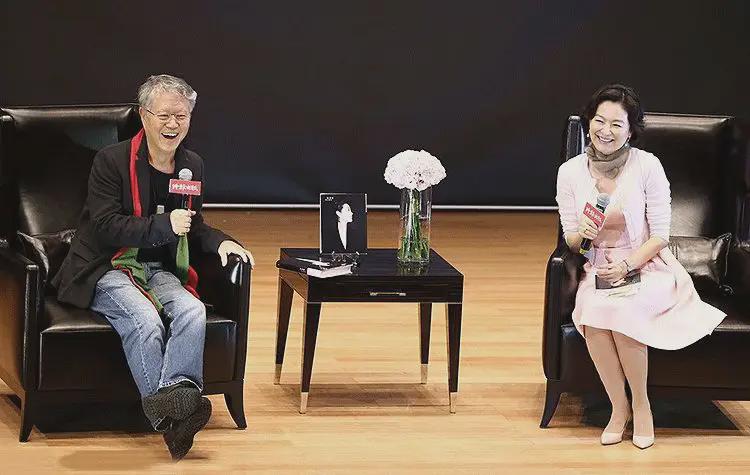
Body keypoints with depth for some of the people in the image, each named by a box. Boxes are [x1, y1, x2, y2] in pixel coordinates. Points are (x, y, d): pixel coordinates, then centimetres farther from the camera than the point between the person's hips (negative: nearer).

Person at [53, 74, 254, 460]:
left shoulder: (192, 166, 11)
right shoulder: (112, 161, -8)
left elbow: (192, 226, 24)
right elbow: (106, 226, -15)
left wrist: (220, 241, 2)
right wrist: (164, 225, -23)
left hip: (159, 269, 5)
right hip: (106, 269, -5)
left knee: (193, 311, -27)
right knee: (145, 319, -33)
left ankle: (175, 394, -43)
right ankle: (167, 417, -36)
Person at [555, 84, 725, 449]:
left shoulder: (647, 166, -10)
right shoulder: (570, 172, -1)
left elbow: (660, 235, -7)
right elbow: (570, 240, 5)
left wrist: (627, 264, -21)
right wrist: (582, 235, -18)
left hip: (646, 266, -2)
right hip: (598, 269, 3)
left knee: (620, 310, -33)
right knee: (591, 313, -30)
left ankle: (641, 405, -12)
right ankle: (619, 407, -11)